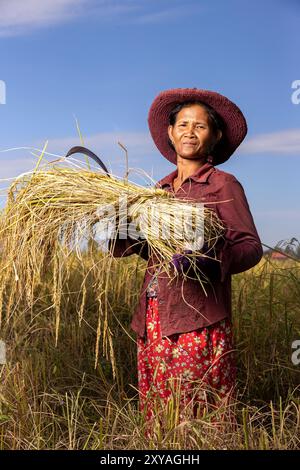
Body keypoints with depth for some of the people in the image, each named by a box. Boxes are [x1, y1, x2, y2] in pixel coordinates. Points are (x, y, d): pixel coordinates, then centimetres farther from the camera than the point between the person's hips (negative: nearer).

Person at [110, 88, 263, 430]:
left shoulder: (223, 185, -1)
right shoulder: (161, 188, 15)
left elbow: (251, 246, -7)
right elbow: (155, 247, 16)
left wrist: (210, 260, -25)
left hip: (198, 322, -5)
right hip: (153, 320, 6)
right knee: (156, 415, 10)